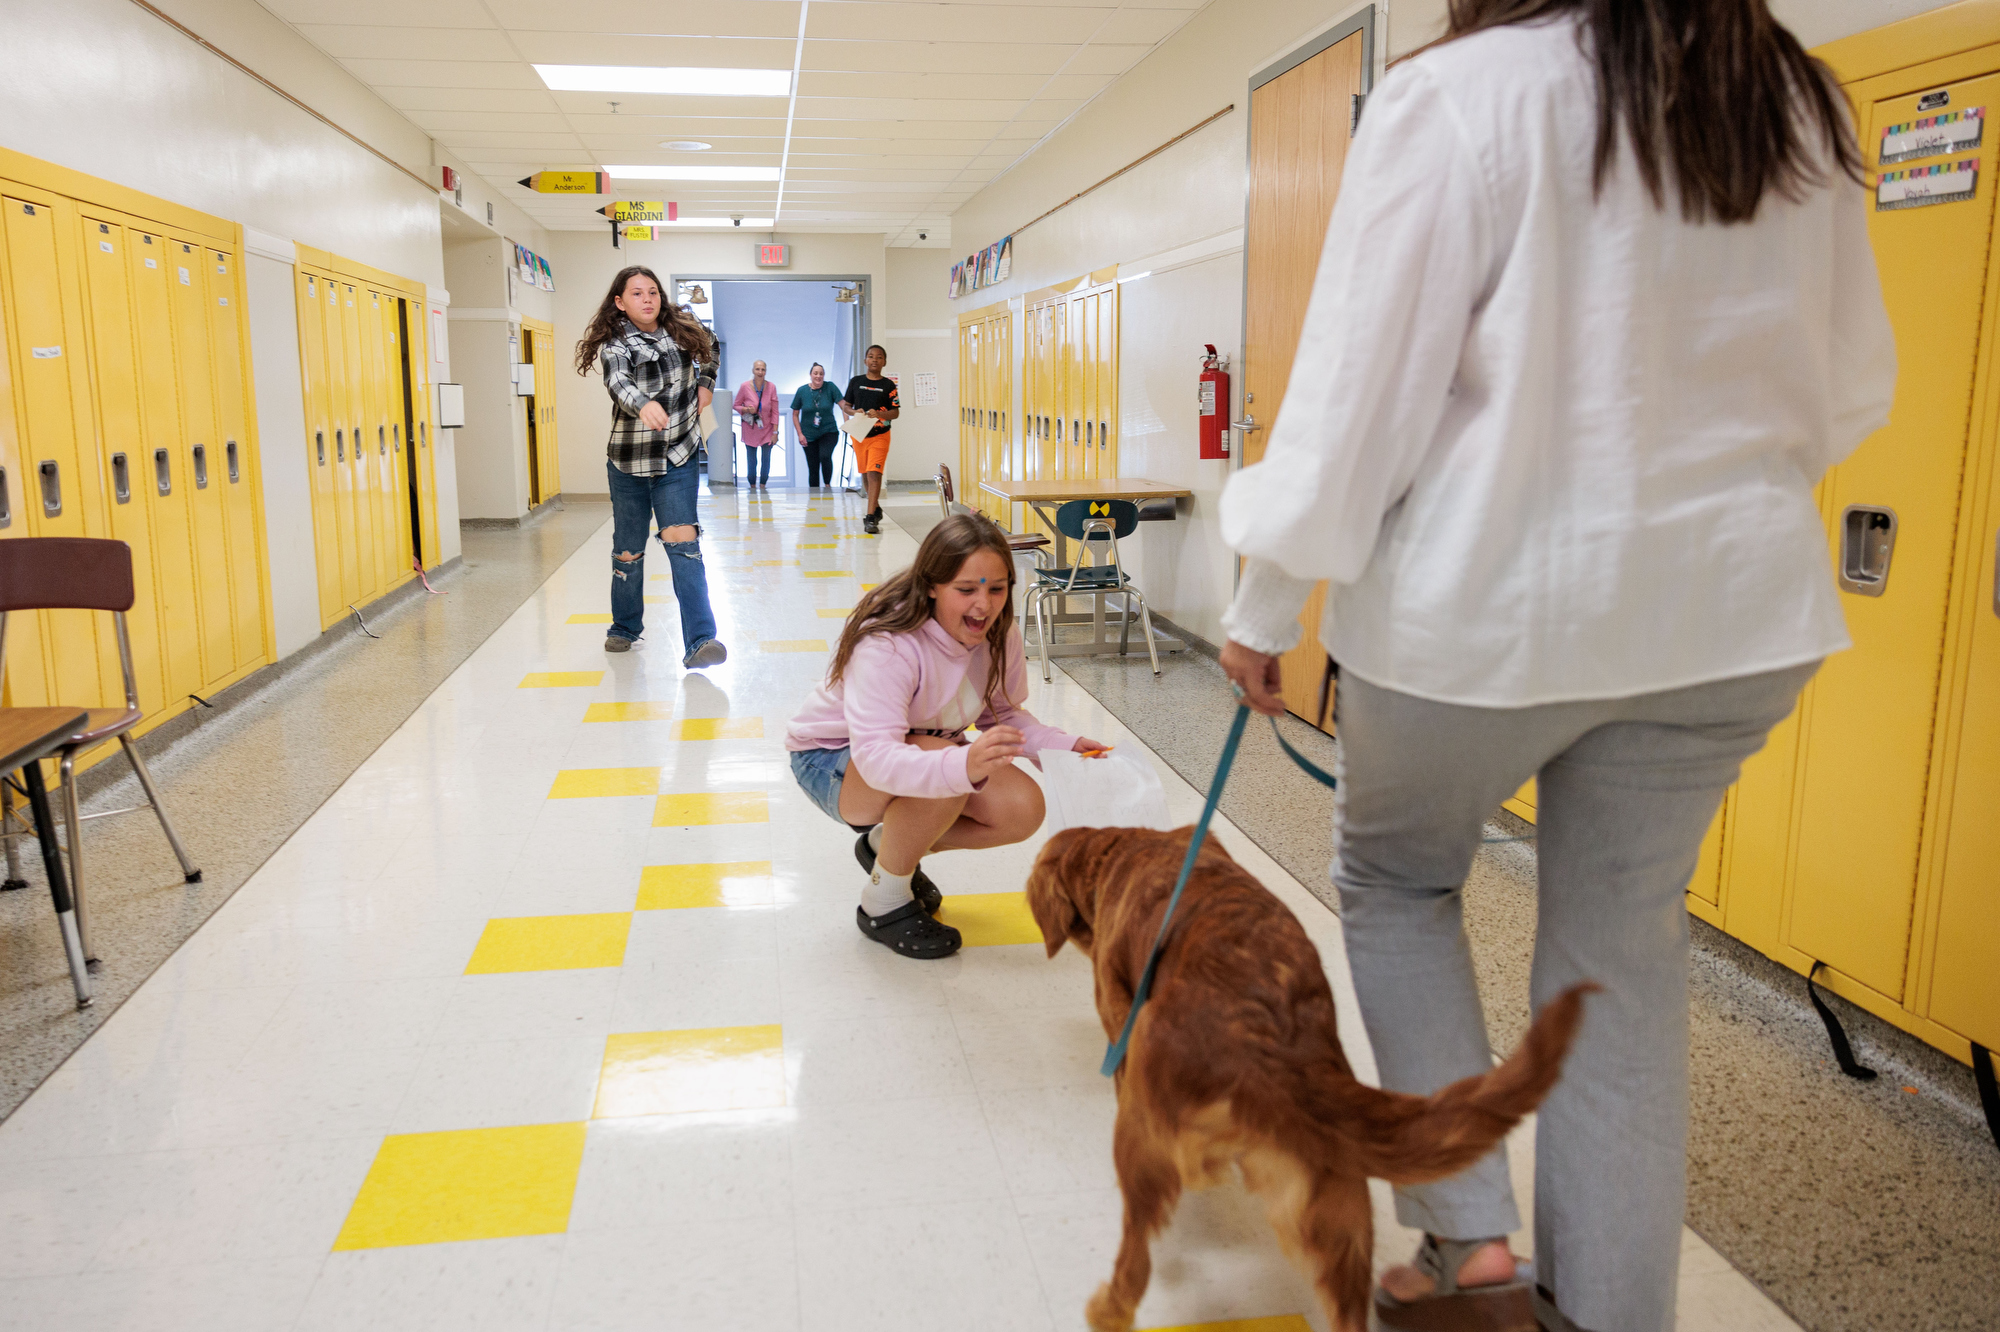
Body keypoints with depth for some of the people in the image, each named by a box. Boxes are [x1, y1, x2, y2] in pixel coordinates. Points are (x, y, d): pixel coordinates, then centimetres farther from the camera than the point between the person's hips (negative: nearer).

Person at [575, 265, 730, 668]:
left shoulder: (682, 329, 2)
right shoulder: (615, 346, -11)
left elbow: (708, 348, 26)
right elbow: (619, 383, -34)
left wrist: (705, 383, 9)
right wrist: (643, 405, -56)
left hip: (679, 460, 1)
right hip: (629, 464, -1)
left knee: (682, 541, -14)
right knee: (628, 551, 10)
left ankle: (700, 642, -20)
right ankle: (624, 628, 34)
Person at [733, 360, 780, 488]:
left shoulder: (771, 387, -7)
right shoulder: (745, 386, -9)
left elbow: (775, 412, -2)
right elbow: (736, 405, 4)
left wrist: (775, 432, -5)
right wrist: (746, 409, -18)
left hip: (767, 430, 0)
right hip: (750, 431, 0)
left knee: (766, 460, -1)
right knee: (751, 461, 2)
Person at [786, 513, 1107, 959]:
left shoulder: (998, 636, -15)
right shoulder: (886, 645, -35)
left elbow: (1003, 714, -3)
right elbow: (876, 756, -46)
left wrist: (1062, 746, -23)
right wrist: (964, 766, -64)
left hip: (927, 748, 7)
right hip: (834, 759, -7)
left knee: (1023, 809, -16)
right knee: (941, 774, -38)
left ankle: (886, 846, 10)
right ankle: (883, 904, -12)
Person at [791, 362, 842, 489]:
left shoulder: (830, 387, -5)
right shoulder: (802, 391, -1)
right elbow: (795, 414, 6)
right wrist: (800, 434, -2)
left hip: (829, 432, -2)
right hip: (809, 435, 2)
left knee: (825, 456, -28)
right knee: (813, 468, 3)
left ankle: (828, 485, -8)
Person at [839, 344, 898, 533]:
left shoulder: (889, 385, -1)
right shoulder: (856, 381, 6)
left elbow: (896, 412, -3)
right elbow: (845, 405, 11)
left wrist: (879, 414, -21)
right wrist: (854, 412, -11)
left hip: (880, 435, -4)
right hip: (859, 434, 4)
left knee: (874, 473, -17)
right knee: (865, 474, 15)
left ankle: (870, 518, -20)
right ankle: (876, 507, 37)